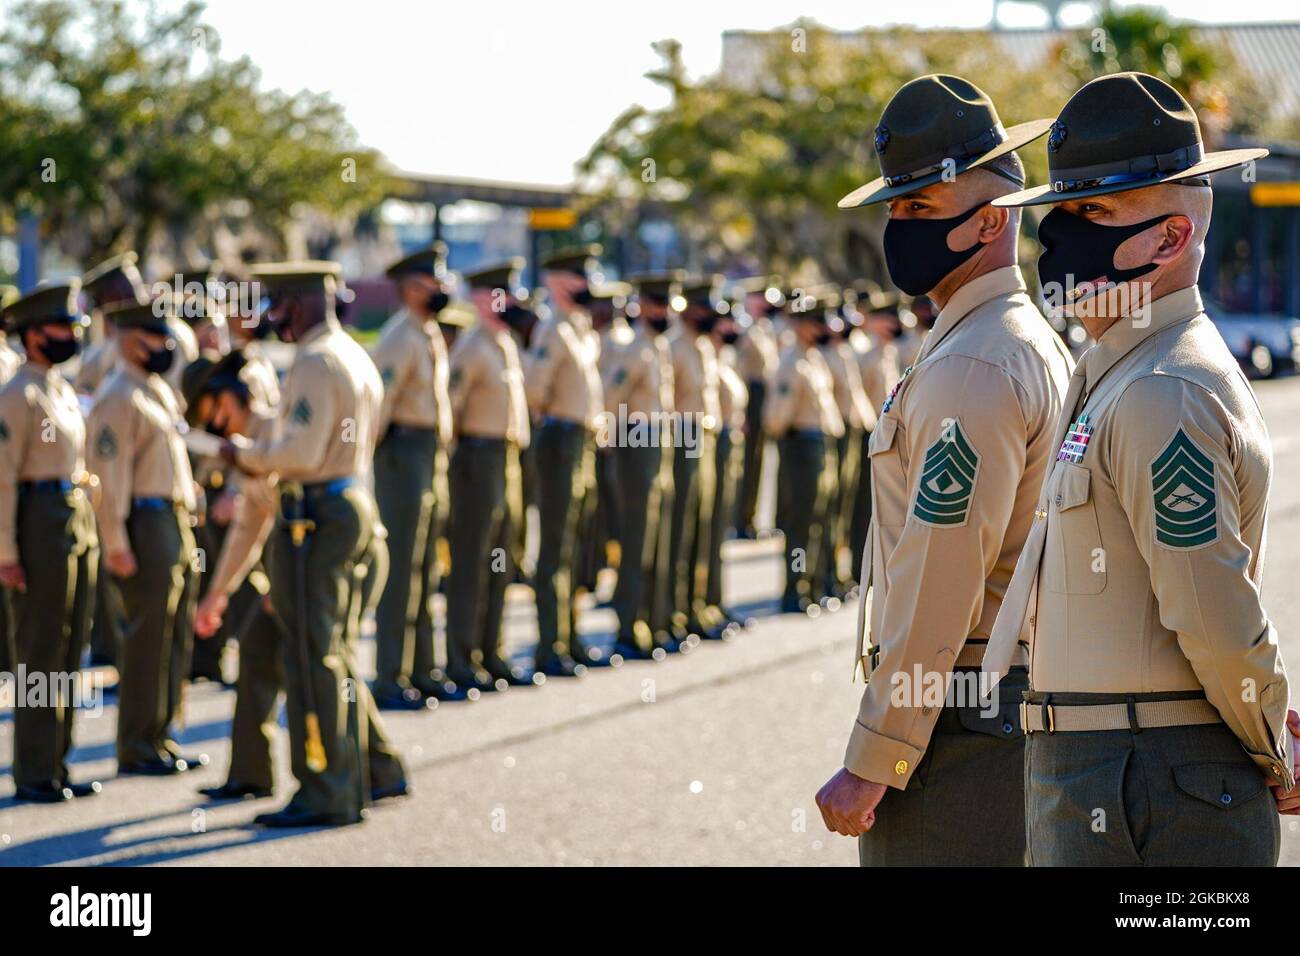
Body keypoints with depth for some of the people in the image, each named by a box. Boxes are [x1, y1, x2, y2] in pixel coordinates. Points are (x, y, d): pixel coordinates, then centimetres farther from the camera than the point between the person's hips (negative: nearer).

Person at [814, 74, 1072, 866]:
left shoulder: (973, 369, -16)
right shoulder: (1039, 343, 16)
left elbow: (940, 586, -20)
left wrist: (871, 764, -18)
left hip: (953, 719, -10)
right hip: (1020, 708, 10)